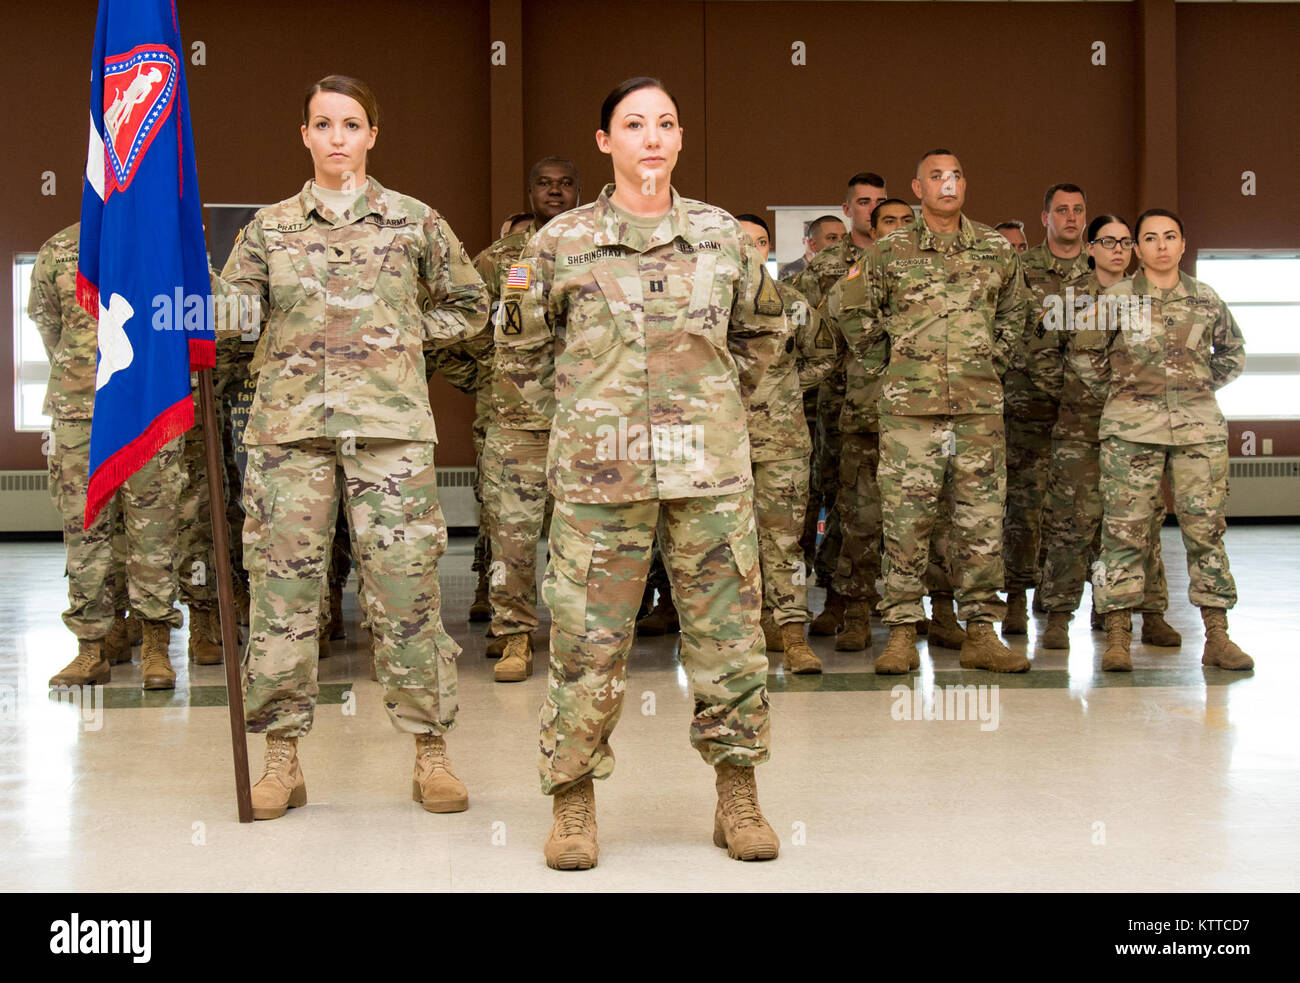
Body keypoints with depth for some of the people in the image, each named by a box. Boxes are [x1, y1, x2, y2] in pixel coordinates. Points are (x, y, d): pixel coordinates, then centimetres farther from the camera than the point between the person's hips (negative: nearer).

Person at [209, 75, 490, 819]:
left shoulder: (413, 220, 8)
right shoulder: (271, 226, 11)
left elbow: (470, 305, 18)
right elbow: (226, 311, 7)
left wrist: (404, 336, 7)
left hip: (390, 422, -1)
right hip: (290, 422, 2)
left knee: (406, 584, -3)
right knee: (283, 584, 0)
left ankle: (431, 751, 7)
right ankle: (283, 759, 9)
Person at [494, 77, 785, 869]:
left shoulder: (722, 236, 7)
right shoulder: (562, 244, 2)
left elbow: (761, 324, 22)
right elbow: (521, 348, 11)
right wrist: (553, 421, 9)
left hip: (712, 470, 2)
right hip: (600, 473, -2)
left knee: (729, 633, 5)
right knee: (587, 641, 1)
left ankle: (739, 798, 18)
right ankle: (574, 803, 14)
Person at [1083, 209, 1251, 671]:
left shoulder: (1206, 299, 10)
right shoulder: (1116, 297, 3)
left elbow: (1233, 351, 25)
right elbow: (1085, 357, 10)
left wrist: (1204, 386, 14)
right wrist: (1117, 392, 7)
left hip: (1199, 425, 2)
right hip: (1131, 426, -2)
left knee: (1206, 528, 0)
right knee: (1125, 529, -5)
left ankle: (1217, 638, 5)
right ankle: (1117, 639, -2)